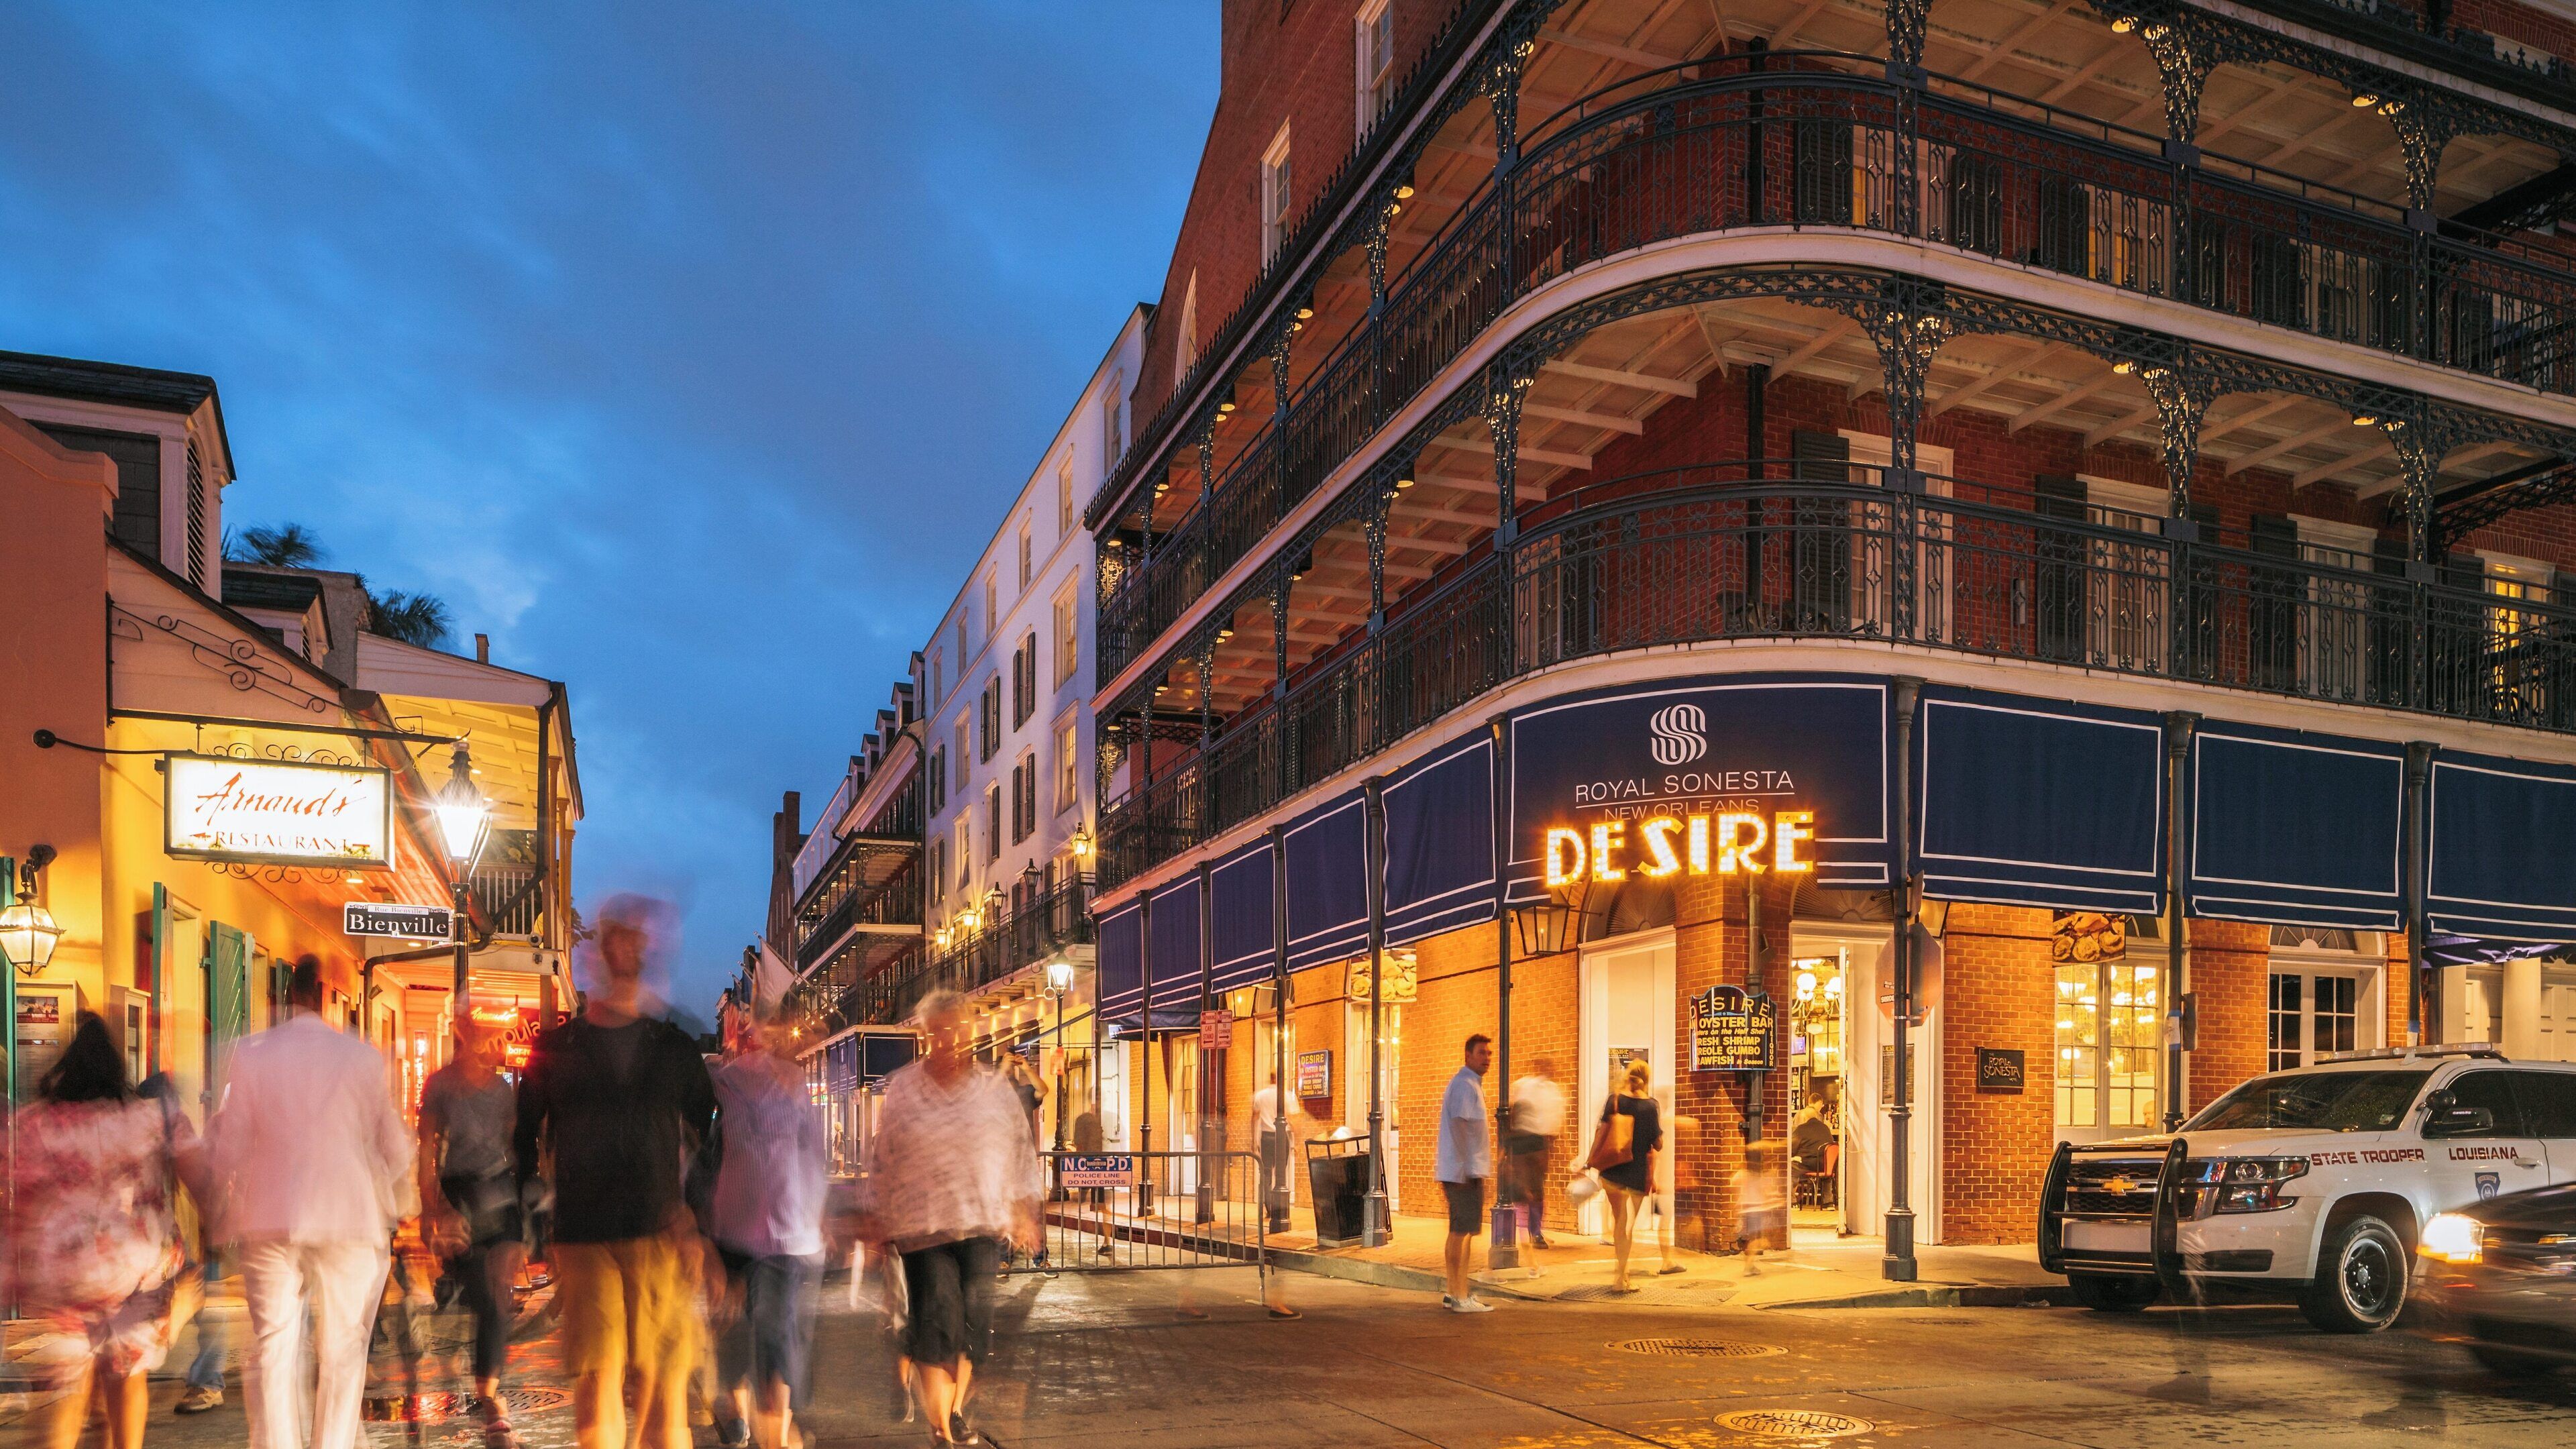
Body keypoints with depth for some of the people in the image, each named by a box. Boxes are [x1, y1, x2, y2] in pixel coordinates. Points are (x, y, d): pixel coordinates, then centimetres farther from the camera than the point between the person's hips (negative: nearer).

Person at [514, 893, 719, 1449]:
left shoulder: (676, 1048, 11)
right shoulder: (554, 1048, 9)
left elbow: (708, 1141, 12)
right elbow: (525, 1146, 11)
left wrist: (699, 1228, 1)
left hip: (664, 1238, 1)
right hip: (584, 1241, -1)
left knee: (665, 1386, -1)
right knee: (597, 1383, -9)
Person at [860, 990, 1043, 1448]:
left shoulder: (996, 1088, 6)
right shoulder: (901, 1089, 2)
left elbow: (1020, 1151, 11)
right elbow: (883, 1160, 7)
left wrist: (1023, 1211, 6)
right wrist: (877, 1222, 6)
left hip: (983, 1223, 2)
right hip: (922, 1223, -2)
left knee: (973, 1320, 3)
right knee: (936, 1321, -7)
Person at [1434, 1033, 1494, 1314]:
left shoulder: (1470, 1083, 19)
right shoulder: (1466, 1085, -14)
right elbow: (1459, 1127, -21)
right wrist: (1468, 1169, -23)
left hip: (1458, 1171, 11)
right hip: (1466, 1171, -11)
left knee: (1458, 1233, 13)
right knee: (1463, 1232, -8)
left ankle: (1454, 1292, 19)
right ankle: (1460, 1297, -7)